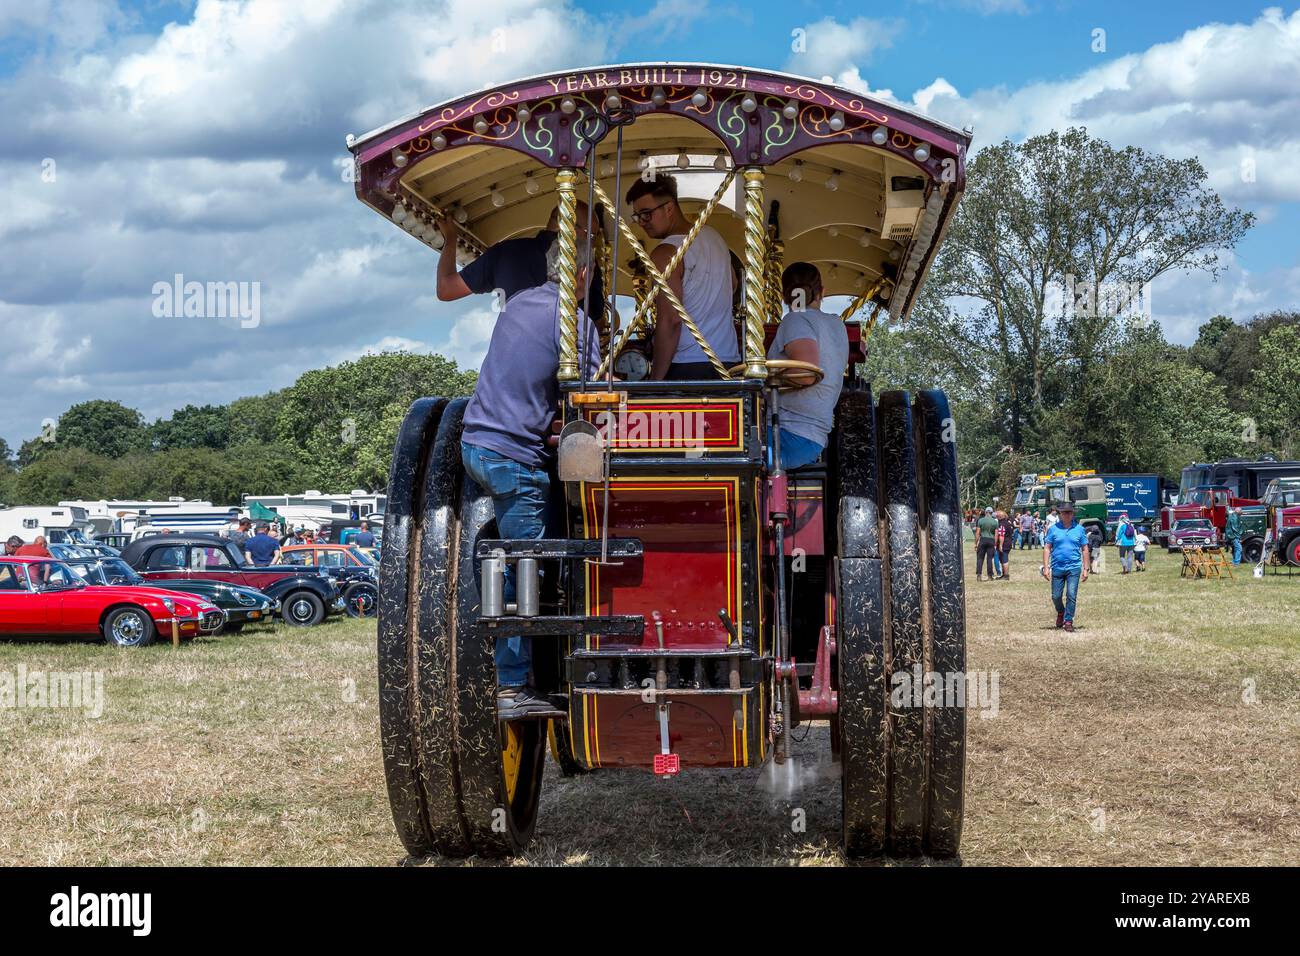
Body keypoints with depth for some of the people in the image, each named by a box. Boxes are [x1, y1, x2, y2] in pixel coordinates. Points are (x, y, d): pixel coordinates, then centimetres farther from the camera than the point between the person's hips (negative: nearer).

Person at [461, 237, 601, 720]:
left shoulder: (518, 303, 13)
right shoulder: (576, 322, -11)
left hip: (475, 441, 8)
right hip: (515, 457, -8)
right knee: (521, 571, -4)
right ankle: (513, 688, -2)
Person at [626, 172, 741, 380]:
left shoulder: (665, 253, -12)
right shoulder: (713, 235, 13)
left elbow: (670, 320, -17)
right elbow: (732, 283, 30)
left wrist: (656, 378, -14)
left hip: (686, 368, -8)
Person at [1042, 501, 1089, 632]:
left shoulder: (1079, 529, 6)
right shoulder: (1053, 529, 4)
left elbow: (1085, 550, 8)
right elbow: (1047, 548, 4)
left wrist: (1085, 569, 4)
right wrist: (1045, 567, -4)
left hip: (1074, 568, -1)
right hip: (1057, 567, 1)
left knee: (1071, 595, -7)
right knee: (1055, 596, 6)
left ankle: (1068, 621, 3)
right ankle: (1060, 613, 34)